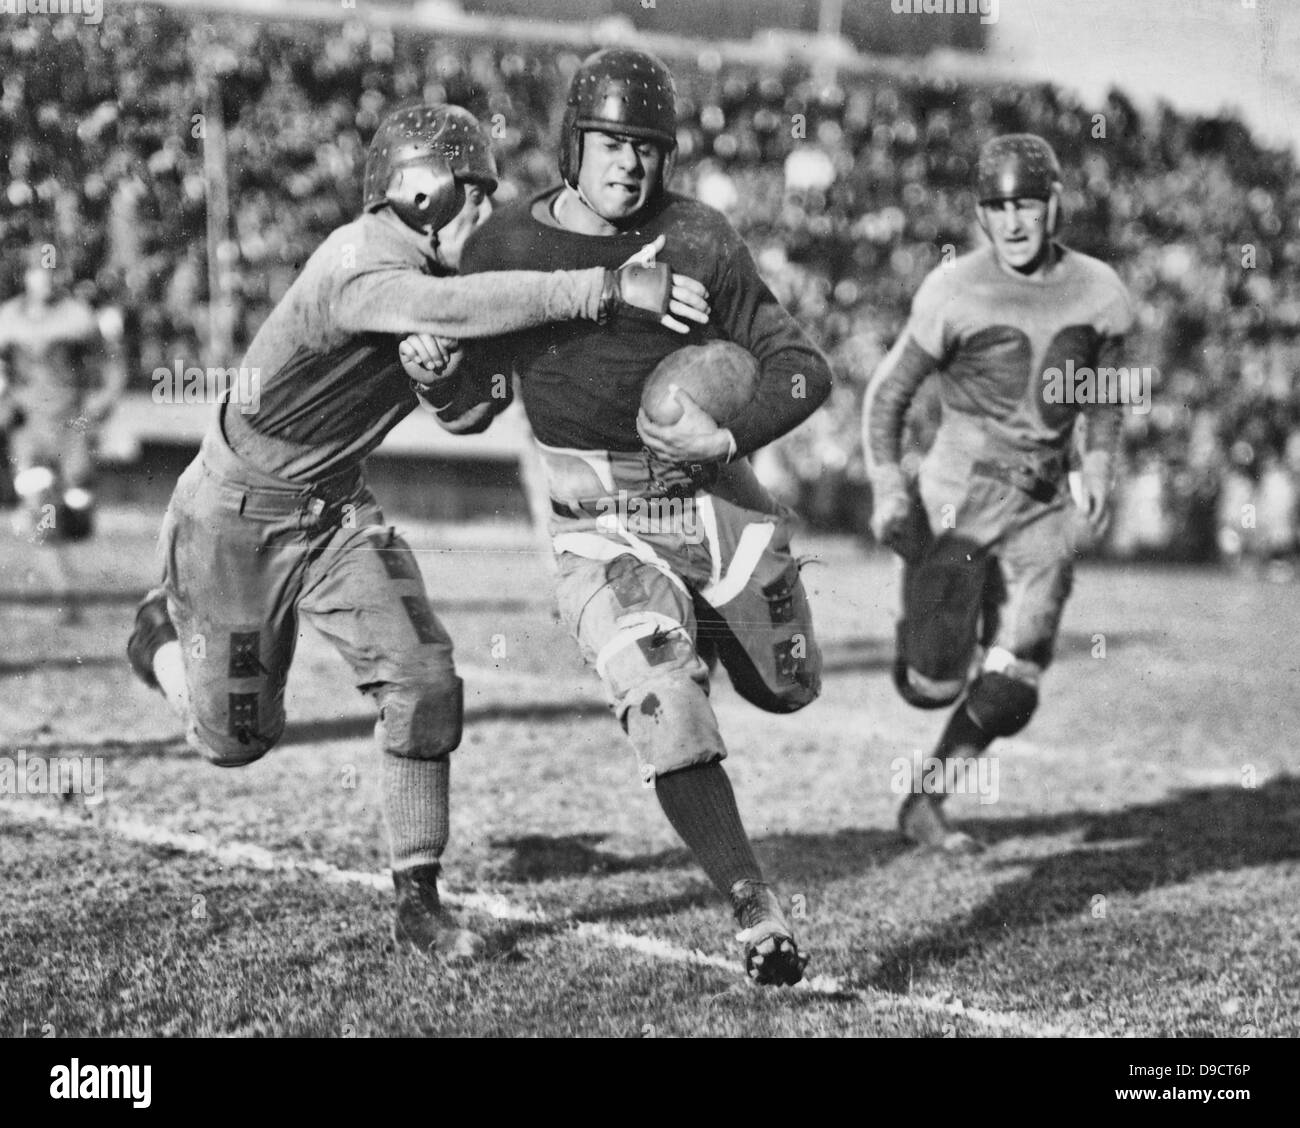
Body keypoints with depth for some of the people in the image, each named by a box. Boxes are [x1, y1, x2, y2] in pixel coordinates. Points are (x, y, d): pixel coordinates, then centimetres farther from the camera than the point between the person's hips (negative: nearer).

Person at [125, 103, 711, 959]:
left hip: (339, 509, 7)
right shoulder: (359, 269, -31)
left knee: (423, 681, -10)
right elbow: (451, 307, -50)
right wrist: (610, 286, -54)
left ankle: (420, 904, 1)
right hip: (238, 514, -7)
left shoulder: (428, 262, -4)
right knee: (238, 737, 7)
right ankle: (165, 635, 41)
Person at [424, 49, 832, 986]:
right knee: (670, 723, -19)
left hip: (718, 502, 2)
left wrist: (728, 437, -21)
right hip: (601, 529, -2)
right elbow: (470, 411, 5)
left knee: (788, 688, 18)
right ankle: (757, 909, -6)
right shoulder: (506, 248, -3)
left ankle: (707, 627, 51)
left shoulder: (697, 240, -6)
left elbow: (805, 369, -4)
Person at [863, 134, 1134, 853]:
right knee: (935, 686, -3)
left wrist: (1097, 464, 4)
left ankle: (925, 804, 18)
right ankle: (921, 628, 35)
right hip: (955, 502, -3)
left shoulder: (1098, 293, 0)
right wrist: (887, 486, -14)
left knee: (1010, 694, -4)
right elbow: (887, 393, -3)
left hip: (1042, 510, 3)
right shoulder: (955, 292, -11)